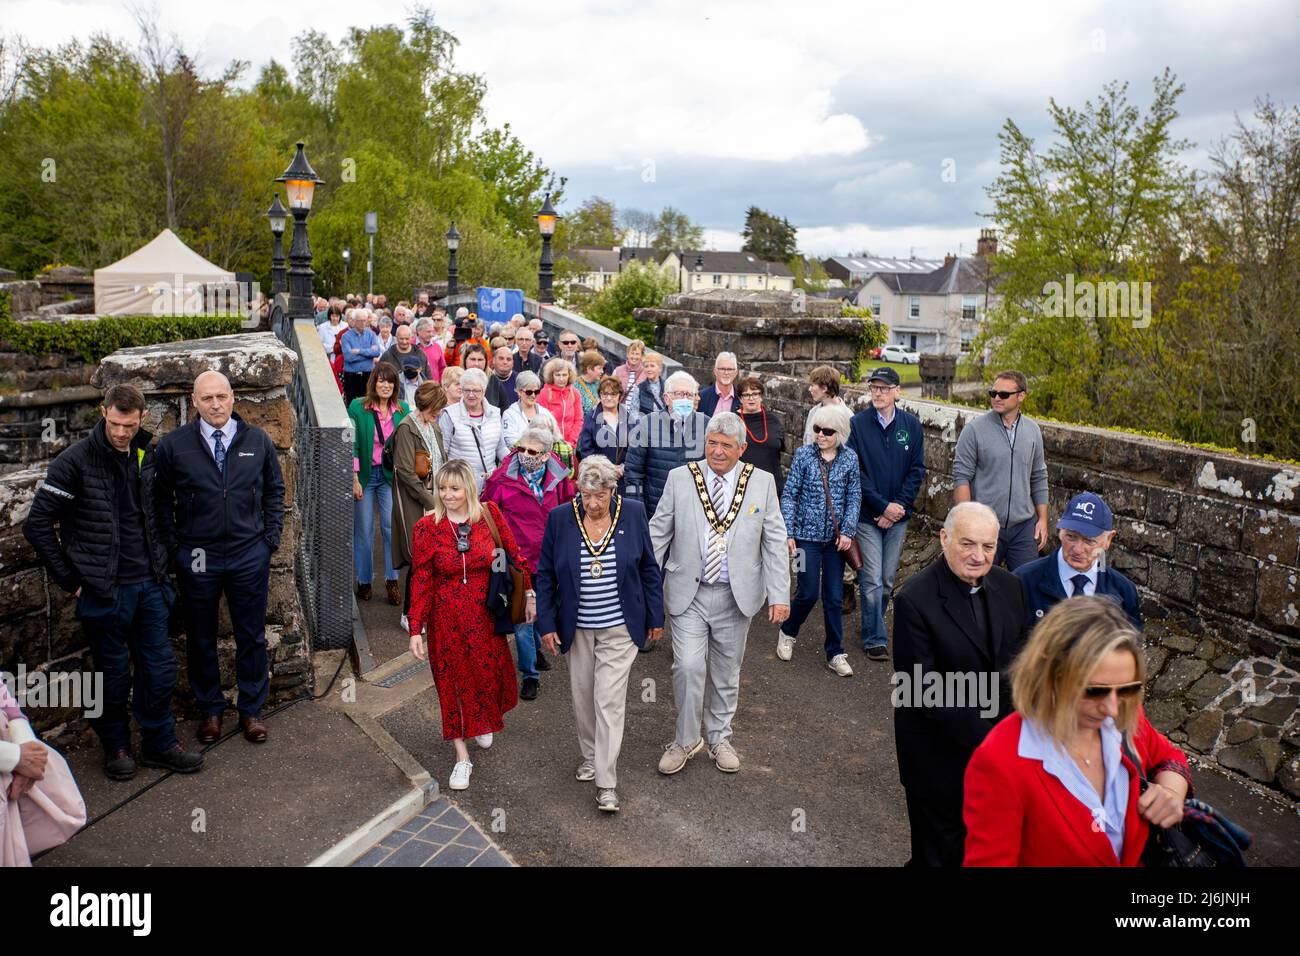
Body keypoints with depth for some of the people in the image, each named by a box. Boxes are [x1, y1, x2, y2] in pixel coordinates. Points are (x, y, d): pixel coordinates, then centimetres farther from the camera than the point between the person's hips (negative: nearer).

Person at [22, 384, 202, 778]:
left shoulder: (148, 456, 4)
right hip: (105, 590, -4)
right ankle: (115, 745, 29)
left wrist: (161, 561, 10)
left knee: (160, 668, 10)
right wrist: (70, 580, -9)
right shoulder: (75, 462, -12)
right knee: (113, 673, 9)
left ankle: (159, 743, 26)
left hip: (150, 584, 4)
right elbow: (37, 524, -10)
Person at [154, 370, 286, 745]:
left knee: (252, 636, 10)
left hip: (250, 555, 1)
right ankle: (210, 709, 30)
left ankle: (251, 710, 26)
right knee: (201, 638, 12)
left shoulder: (258, 440, 0)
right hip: (197, 558, -1)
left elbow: (275, 490, 9)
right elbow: (161, 499, 4)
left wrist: (271, 537, 2)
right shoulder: (173, 445, -4)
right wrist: (172, 544, -3)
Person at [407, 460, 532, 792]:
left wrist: (529, 594, 0)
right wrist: (415, 629, -9)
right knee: (453, 678, 7)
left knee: (489, 671, 15)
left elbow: (513, 555, 2)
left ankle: (484, 723, 48)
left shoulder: (489, 514, -8)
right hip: (447, 617, -1)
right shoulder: (427, 527, -11)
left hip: (485, 612, 2)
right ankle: (462, 755, 20)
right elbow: (420, 581, -8)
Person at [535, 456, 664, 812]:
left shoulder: (633, 514, -8)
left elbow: (649, 569, 2)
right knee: (582, 698, 15)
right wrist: (547, 624, -3)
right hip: (577, 629, 2)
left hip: (619, 627, -2)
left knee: (610, 701, -4)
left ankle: (606, 784, 3)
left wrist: (655, 618, 3)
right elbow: (545, 575, 0)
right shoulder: (559, 519, -8)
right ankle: (589, 755, 39)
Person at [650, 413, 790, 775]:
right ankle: (686, 739, 13)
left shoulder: (762, 483, 0)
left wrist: (779, 595, -5)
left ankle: (719, 739, 33)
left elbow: (775, 542, 1)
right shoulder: (680, 478, -2)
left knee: (726, 673, 12)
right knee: (688, 667, -10)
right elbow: (658, 534, 2)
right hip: (688, 594, -1)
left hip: (736, 596, 1)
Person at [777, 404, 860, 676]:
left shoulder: (850, 458, 1)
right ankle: (787, 633, 26)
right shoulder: (803, 455, -4)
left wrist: (847, 531, -7)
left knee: (834, 597, 6)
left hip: (835, 537, 2)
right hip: (807, 534, -2)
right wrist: (788, 532, -8)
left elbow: (854, 497, 2)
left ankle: (835, 654, 17)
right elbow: (790, 495, -3)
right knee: (809, 592, -2)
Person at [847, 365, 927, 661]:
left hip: (898, 515, 3)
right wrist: (883, 506, -13)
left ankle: (871, 627, 30)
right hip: (867, 515, -3)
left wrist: (899, 506, -8)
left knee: (888, 579, 12)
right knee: (872, 580, -3)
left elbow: (917, 470, 3)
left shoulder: (911, 424, 2)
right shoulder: (857, 424, -7)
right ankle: (874, 638, 8)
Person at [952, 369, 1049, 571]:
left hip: (1024, 526, 4)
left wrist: (1043, 519, 9)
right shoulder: (974, 430, -8)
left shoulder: (1032, 430, 6)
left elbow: (1038, 478, 13)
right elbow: (961, 477, -10)